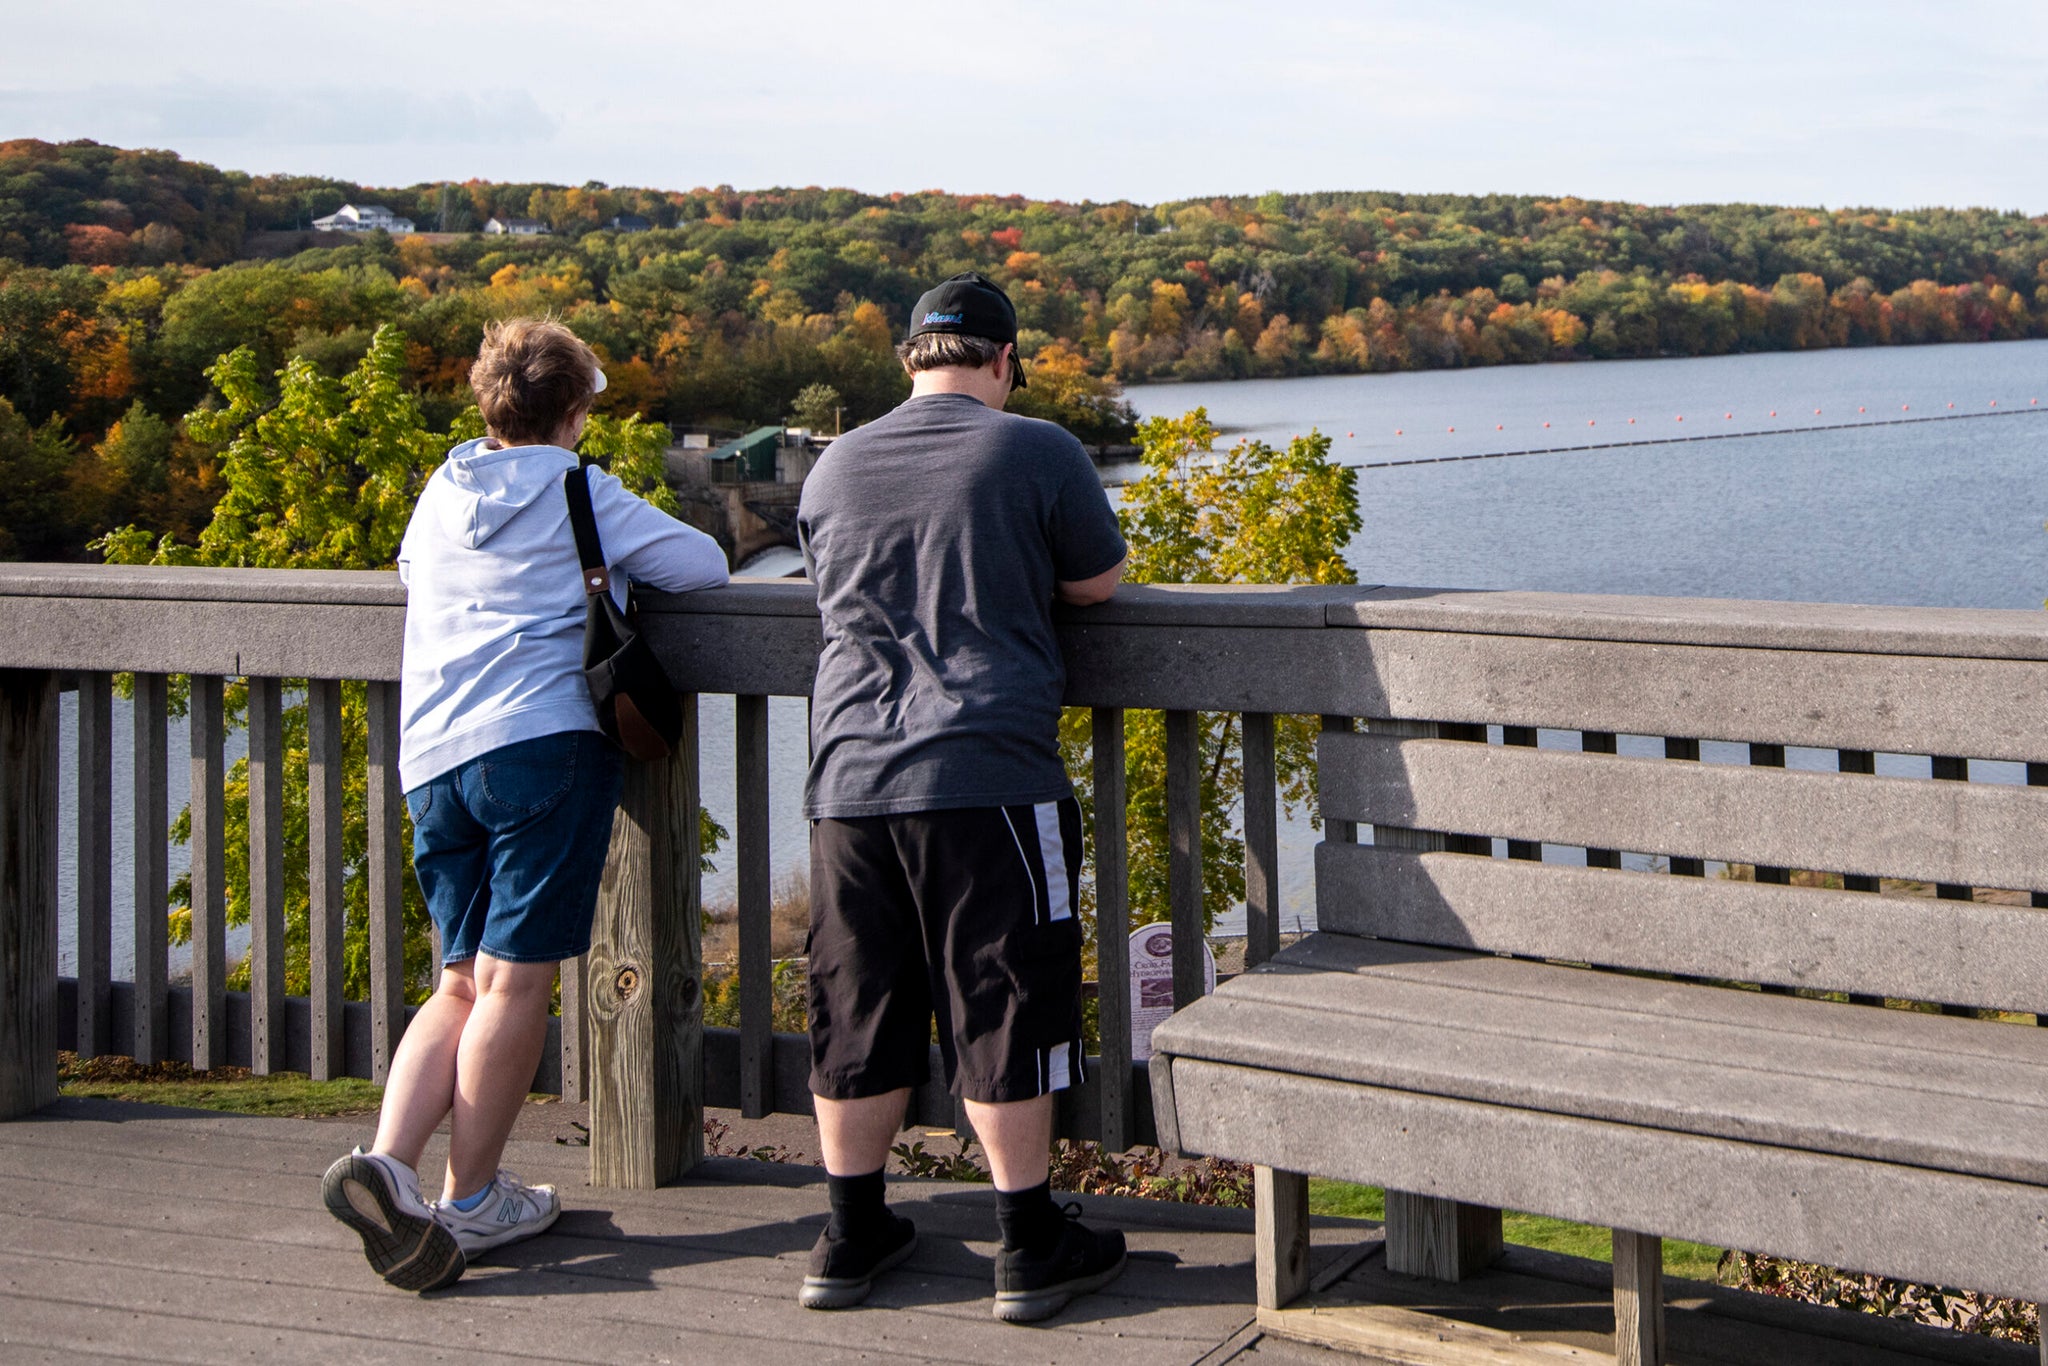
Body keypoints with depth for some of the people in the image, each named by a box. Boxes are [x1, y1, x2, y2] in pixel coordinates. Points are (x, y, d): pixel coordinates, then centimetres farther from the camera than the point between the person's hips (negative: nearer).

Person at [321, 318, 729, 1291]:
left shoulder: (441, 495, 20)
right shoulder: (580, 493, 5)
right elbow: (703, 565, 5)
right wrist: (616, 566, 24)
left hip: (432, 760, 6)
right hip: (545, 743, -6)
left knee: (466, 984, 11)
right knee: (517, 981, -1)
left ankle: (386, 1162, -8)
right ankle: (470, 1203, 2)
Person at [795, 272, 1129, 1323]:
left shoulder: (834, 468, 11)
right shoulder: (1036, 452, -2)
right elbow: (1098, 583, 8)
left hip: (849, 780, 4)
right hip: (988, 775, -4)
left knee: (858, 1016, 12)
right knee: (1004, 1014, 3)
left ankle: (851, 1237, 22)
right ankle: (1029, 1247, 10)